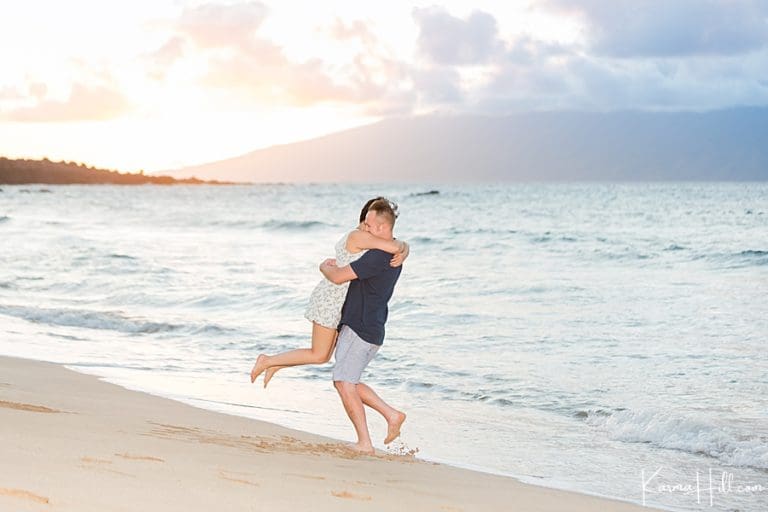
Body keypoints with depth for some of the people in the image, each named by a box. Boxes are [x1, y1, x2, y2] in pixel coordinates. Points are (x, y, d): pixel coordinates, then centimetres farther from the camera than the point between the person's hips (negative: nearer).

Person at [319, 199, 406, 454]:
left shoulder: (378, 256, -20)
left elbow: (338, 277, -20)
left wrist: (324, 268, 4)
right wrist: (336, 265, 23)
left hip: (360, 328, -10)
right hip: (370, 330, 10)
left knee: (344, 383, -7)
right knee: (346, 382, 16)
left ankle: (364, 443, -3)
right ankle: (392, 414, 15)